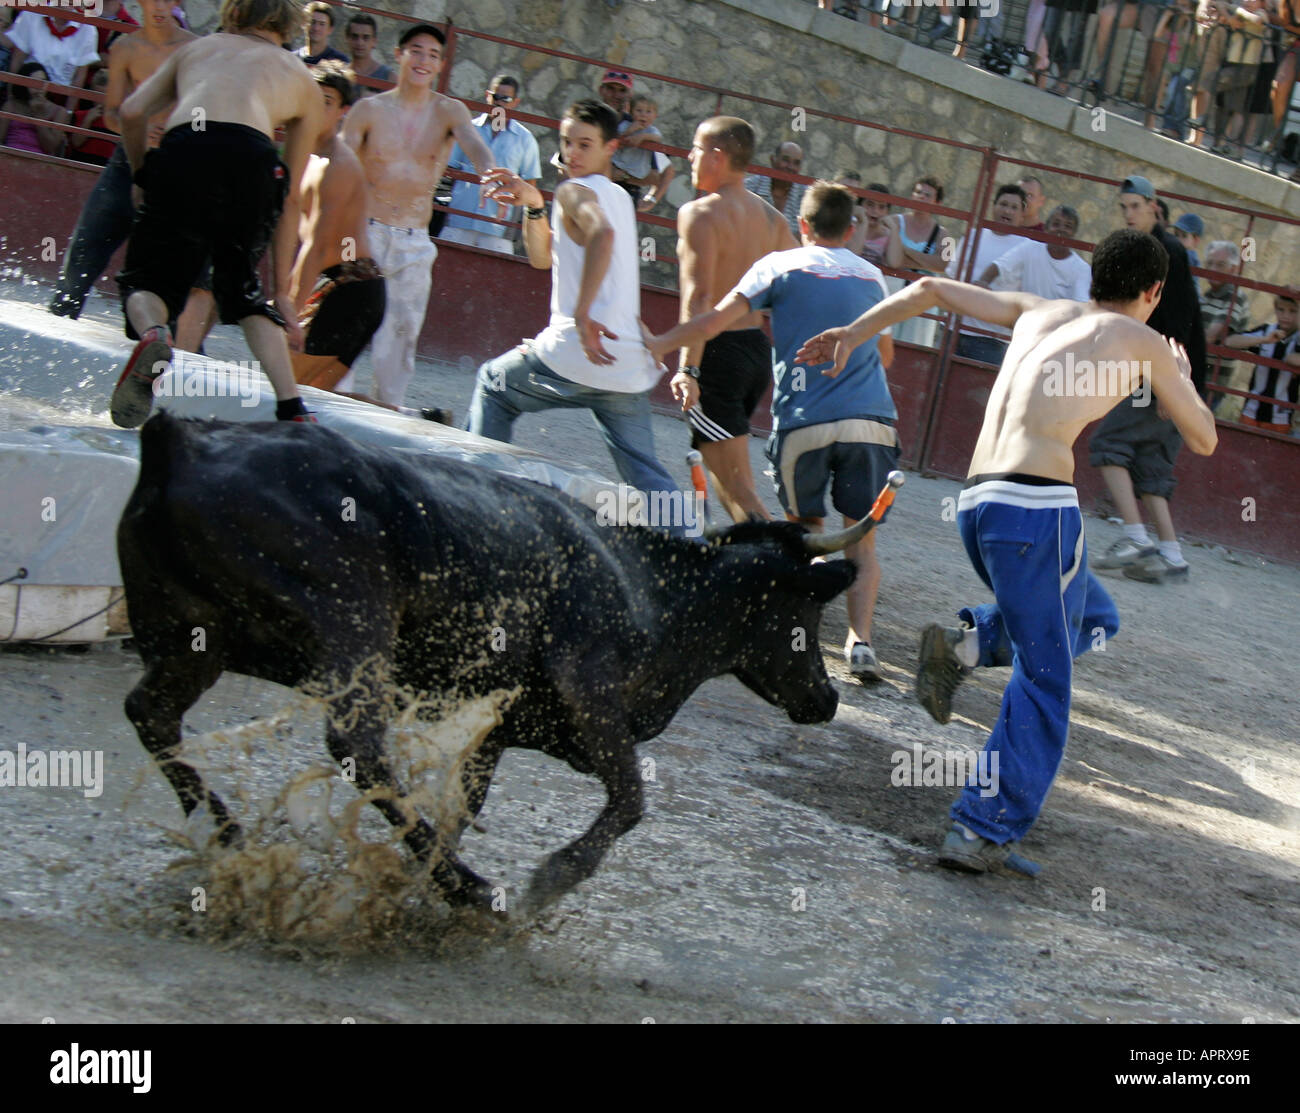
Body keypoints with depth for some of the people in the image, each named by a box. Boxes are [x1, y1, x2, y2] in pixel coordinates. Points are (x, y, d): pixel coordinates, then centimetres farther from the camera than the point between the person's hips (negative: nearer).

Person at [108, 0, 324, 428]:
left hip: (182, 152, -1)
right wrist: (281, 290, 30)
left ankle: (151, 333, -24)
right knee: (242, 289, 22)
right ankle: (291, 406, 6)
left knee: (147, 279, 12)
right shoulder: (301, 78, 31)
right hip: (252, 160, 1)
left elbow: (132, 112, 18)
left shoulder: (196, 47, 33)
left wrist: (142, 178, 35)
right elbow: (290, 200, 29)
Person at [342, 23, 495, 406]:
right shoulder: (370, 109, 0)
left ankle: (387, 406, 14)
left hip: (414, 241, 2)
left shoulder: (449, 111, 1)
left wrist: (490, 175, -41)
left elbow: (474, 145, -18)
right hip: (365, 230, -2)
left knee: (403, 327, 4)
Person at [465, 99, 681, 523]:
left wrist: (581, 313, -29)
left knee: (493, 384, 21)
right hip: (631, 368, 7)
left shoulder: (575, 190, -3)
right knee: (647, 477, 7)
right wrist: (533, 206, 16)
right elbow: (544, 257, 30)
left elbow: (602, 234, -29)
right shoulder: (618, 198, 24)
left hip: (572, 360, -7)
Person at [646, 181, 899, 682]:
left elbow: (713, 323, -2)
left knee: (805, 528, 17)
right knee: (861, 538, 5)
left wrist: (653, 346, 8)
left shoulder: (781, 266, 5)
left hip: (803, 421, -2)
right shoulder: (872, 276, 17)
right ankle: (860, 640, -10)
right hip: (871, 421, 2)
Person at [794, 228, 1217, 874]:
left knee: (1094, 619, 26)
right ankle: (983, 834, -4)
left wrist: (853, 334, 26)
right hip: (1036, 505, -7)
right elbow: (1204, 441, 19)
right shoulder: (1144, 343, 8)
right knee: (1043, 679, 3)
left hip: (975, 504, 7)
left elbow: (931, 290, 27)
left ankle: (965, 645, 4)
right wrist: (1182, 378, 37)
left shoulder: (1039, 312, 24)